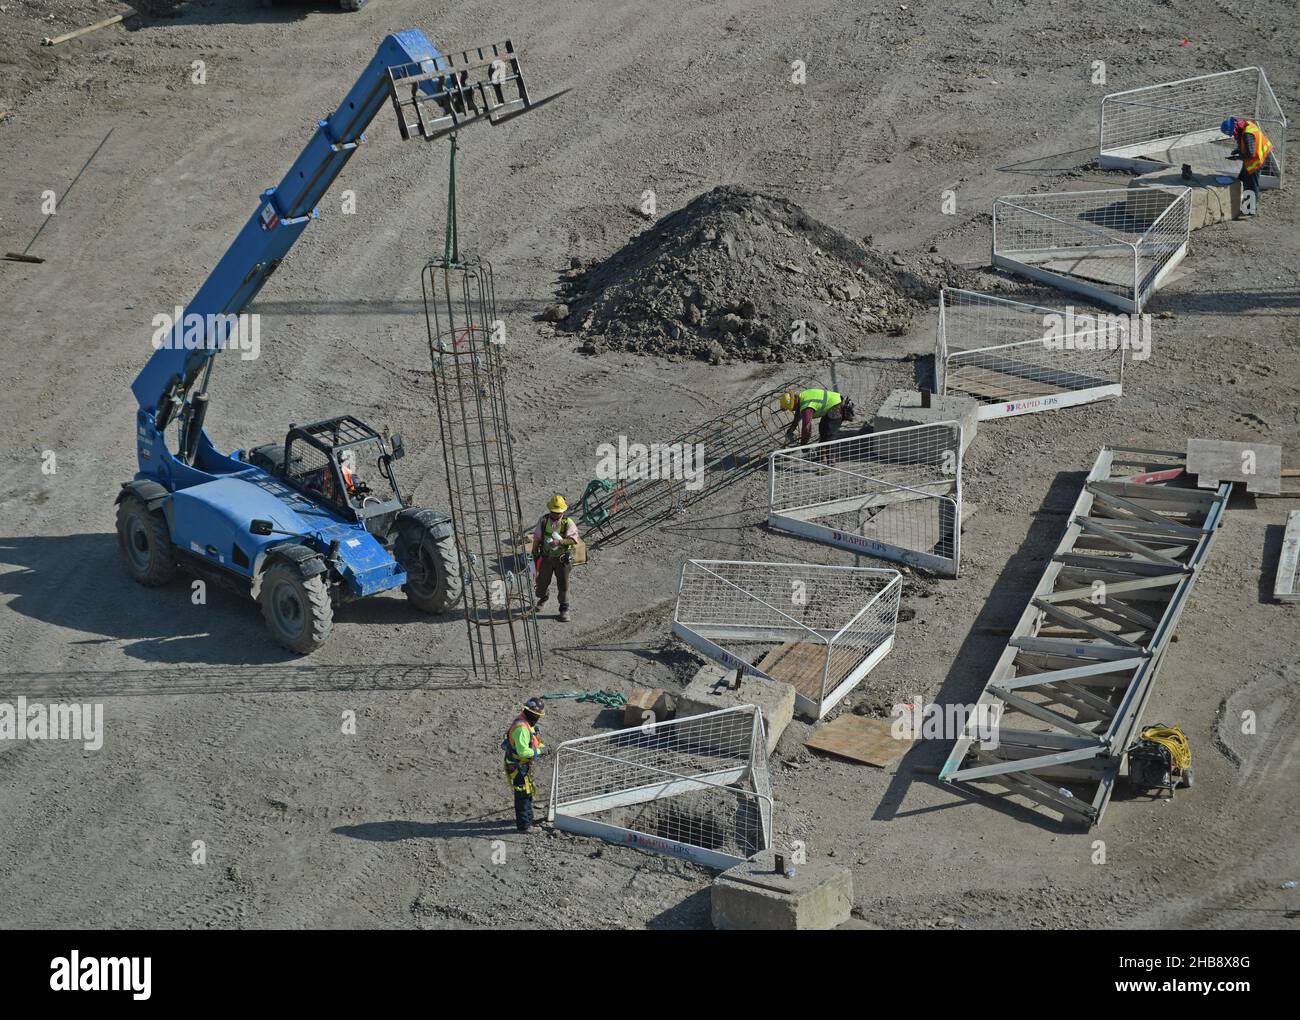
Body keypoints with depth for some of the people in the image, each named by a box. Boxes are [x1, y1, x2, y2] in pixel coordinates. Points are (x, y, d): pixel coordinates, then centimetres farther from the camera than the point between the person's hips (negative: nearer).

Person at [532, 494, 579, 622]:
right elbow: (536, 538, 5)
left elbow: (574, 539, -22)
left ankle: (564, 610, 15)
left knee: (563, 585, 1)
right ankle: (543, 598, 48)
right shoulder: (543, 521, -4)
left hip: (562, 559, -3)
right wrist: (534, 554, 8)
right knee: (542, 581, 17)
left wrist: (559, 541, -36)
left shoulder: (568, 523, -12)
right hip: (546, 557, 3)